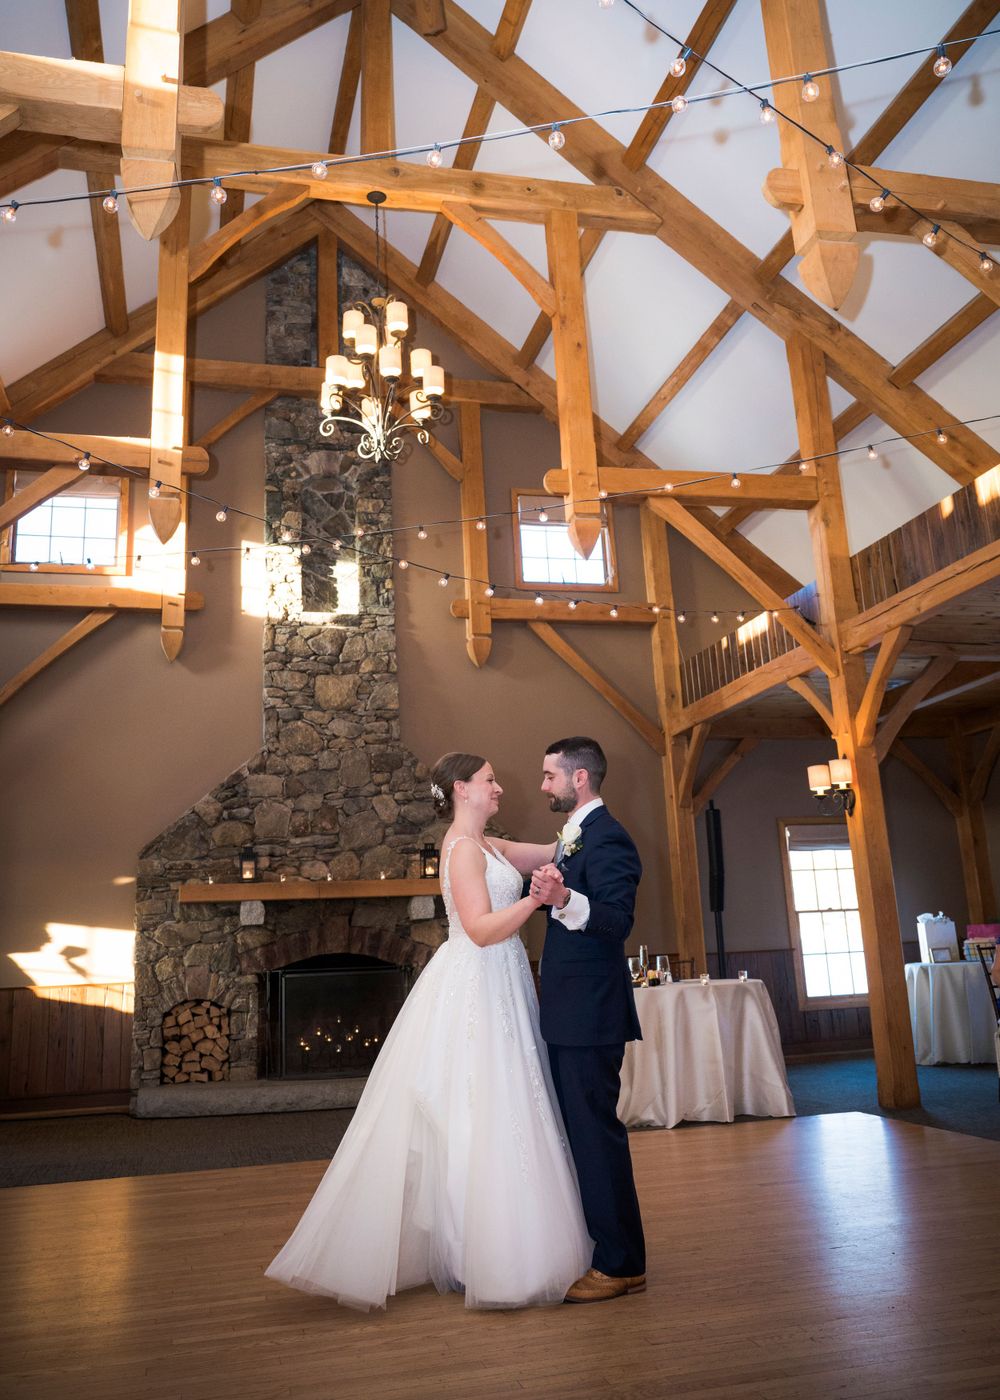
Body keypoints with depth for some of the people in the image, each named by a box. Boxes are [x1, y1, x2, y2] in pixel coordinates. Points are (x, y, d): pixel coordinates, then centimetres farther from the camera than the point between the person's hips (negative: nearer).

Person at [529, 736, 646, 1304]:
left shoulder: (606, 837, -17)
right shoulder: (575, 836, 15)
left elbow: (619, 921, -27)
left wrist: (564, 899, -42)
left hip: (591, 1014, -11)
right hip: (570, 1013, 11)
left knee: (596, 1131, -2)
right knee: (581, 1130, 19)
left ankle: (621, 1264, 11)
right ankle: (598, 1245, 33)